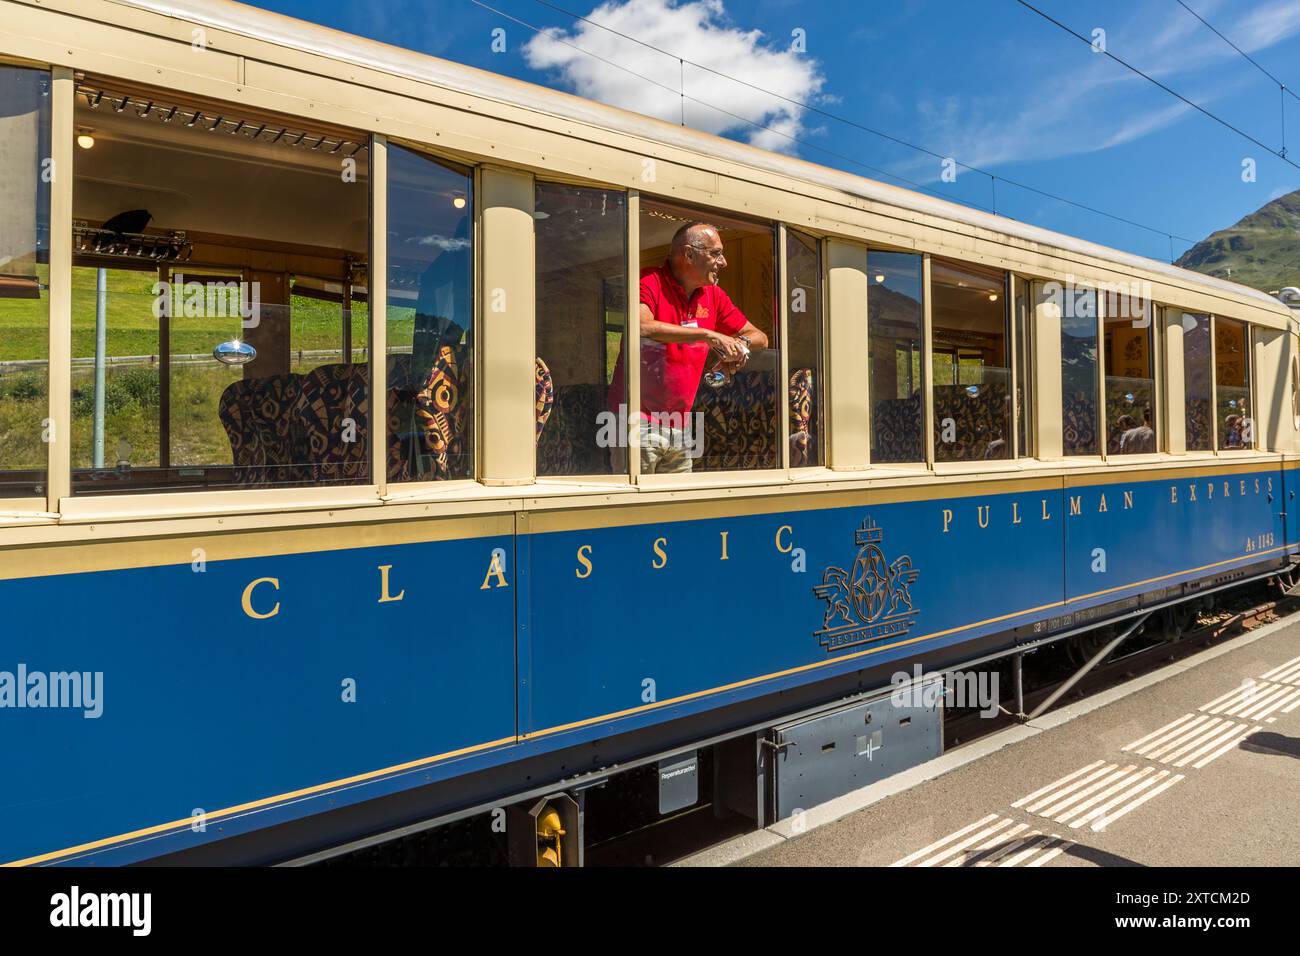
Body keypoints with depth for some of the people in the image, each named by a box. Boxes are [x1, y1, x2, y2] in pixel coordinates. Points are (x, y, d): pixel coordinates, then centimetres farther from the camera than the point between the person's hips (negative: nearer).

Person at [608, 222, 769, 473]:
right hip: (640, 421, -6)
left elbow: (760, 337, 18)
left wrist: (740, 343, -7)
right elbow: (641, 327, -29)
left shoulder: (713, 295, 11)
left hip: (681, 429, 6)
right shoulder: (650, 282, -8)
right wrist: (708, 335, -25)